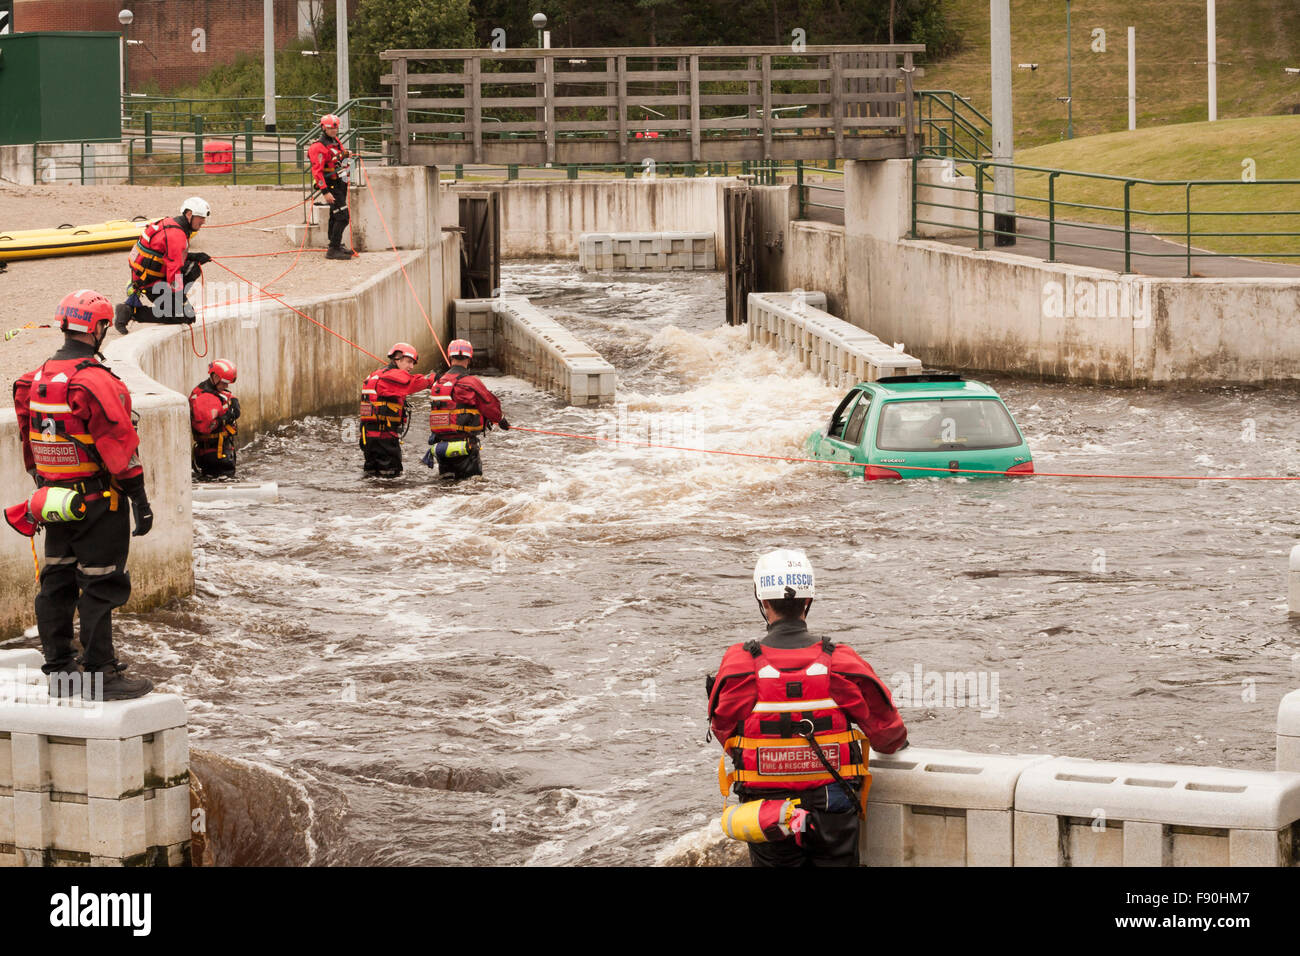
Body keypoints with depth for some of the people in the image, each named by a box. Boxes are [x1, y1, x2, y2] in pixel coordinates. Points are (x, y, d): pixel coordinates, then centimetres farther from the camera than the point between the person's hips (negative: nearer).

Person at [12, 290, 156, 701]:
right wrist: (140, 499, -13)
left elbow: (30, 446, 14)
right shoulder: (97, 382, -19)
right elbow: (120, 446, -18)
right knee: (100, 588, -1)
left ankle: (59, 669, 21)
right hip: (99, 504, -7)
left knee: (57, 584, 14)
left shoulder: (34, 382, 5)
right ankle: (100, 675, 1)